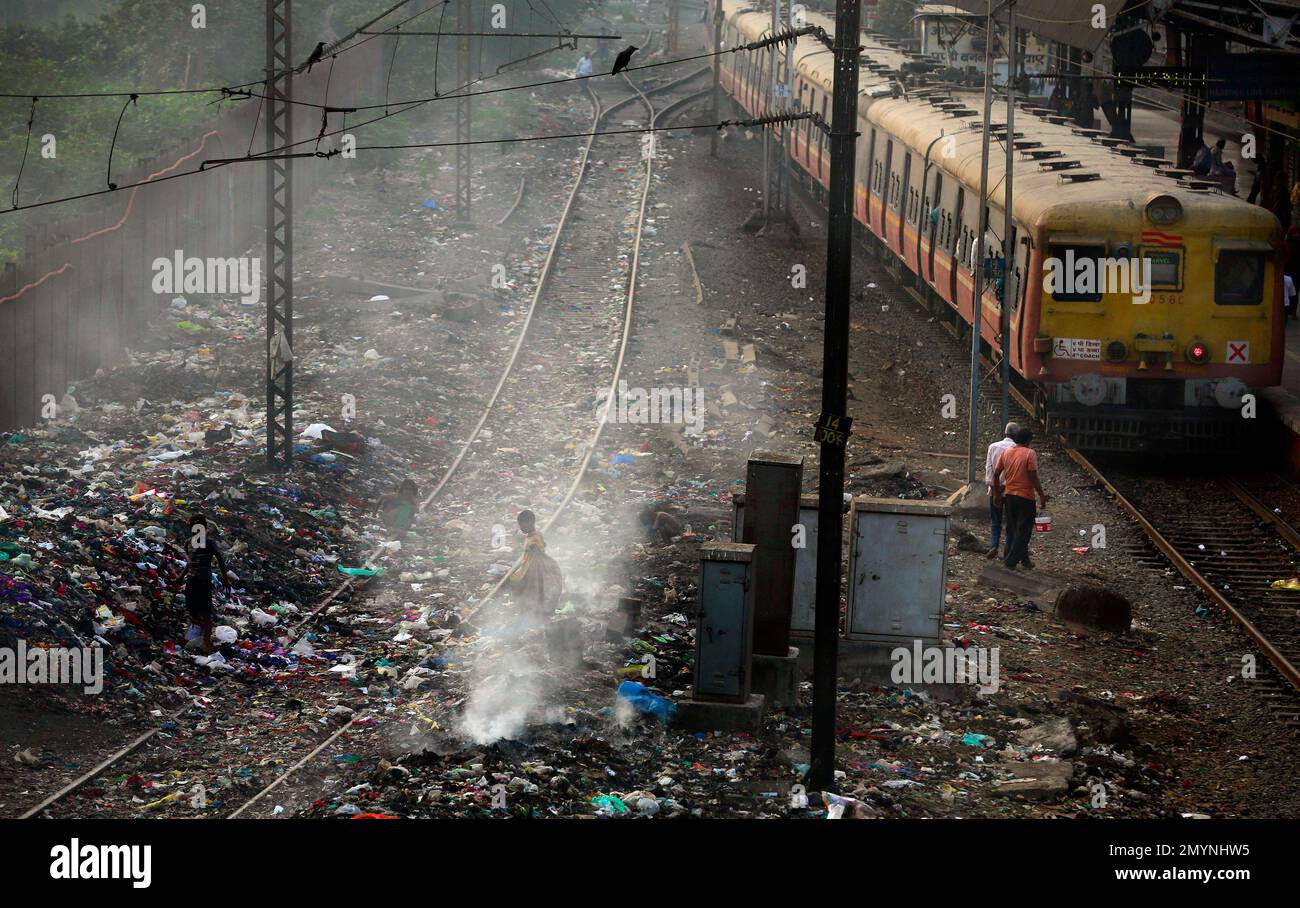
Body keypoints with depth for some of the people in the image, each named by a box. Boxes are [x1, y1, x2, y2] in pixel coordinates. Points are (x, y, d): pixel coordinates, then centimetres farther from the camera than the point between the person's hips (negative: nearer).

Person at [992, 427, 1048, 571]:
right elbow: (1033, 477, -17)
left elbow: (996, 474, 7)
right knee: (1023, 531, 2)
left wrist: (997, 493, 17)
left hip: (1009, 496, 6)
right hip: (1025, 497, -6)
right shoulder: (1030, 454, -11)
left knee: (1012, 530, 15)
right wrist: (1042, 496, -11)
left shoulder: (1006, 453, 5)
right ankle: (1011, 560, -2)